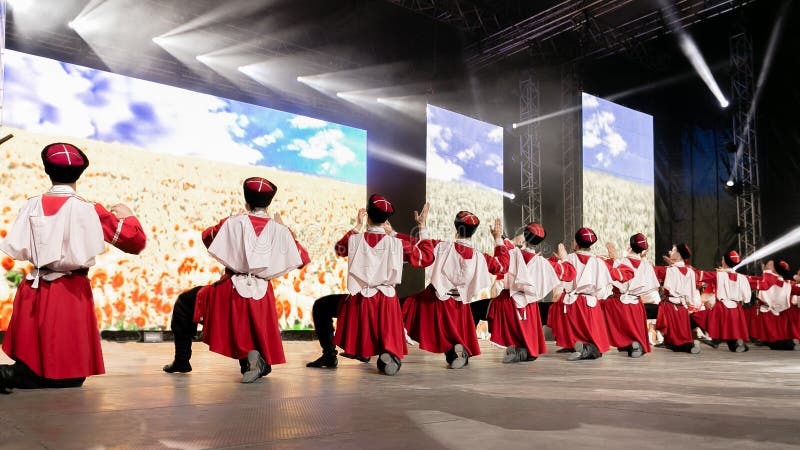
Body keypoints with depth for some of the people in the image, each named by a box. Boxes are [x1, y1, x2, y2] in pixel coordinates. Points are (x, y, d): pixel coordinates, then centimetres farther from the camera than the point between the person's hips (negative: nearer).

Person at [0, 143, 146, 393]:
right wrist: (127, 216, 13)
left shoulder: (32, 205, 2)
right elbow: (136, 242, -5)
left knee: (33, 366, 19)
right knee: (69, 377, 3)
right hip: (71, 293, -4)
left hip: (34, 291, 5)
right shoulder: (88, 210, -7)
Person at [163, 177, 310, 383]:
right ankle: (255, 357, -7)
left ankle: (182, 360, 19)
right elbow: (303, 259, 8)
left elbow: (207, 236, 15)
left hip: (231, 291, -2)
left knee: (184, 304, 22)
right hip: (262, 297, 2)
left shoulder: (233, 223, -3)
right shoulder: (279, 230, -1)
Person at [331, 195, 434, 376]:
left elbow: (339, 248, 23)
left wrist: (357, 226, 26)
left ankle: (329, 354, 22)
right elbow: (426, 257, 5)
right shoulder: (396, 243, -5)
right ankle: (389, 355, -24)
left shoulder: (355, 240, -1)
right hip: (387, 300, 0)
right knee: (391, 344, 12)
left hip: (359, 299, 1)